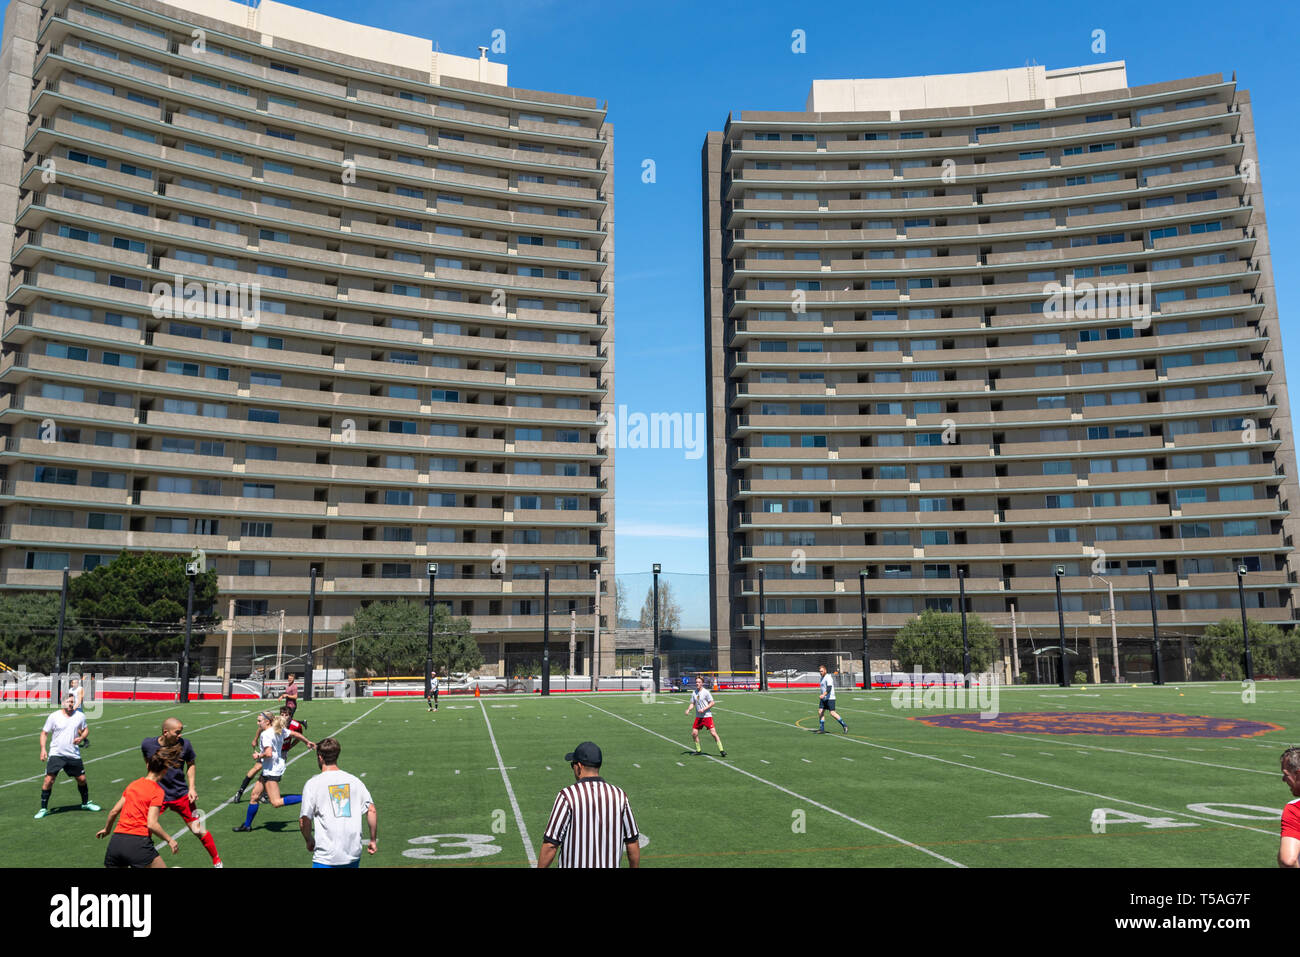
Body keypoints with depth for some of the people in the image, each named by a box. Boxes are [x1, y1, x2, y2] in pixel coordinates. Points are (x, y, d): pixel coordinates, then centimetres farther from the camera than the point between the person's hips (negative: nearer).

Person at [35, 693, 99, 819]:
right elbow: (44, 733, 2)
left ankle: (86, 803, 27)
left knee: (82, 779, 7)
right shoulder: (54, 716, -5)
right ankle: (43, 808, 3)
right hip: (56, 754, -2)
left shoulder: (80, 716, 1)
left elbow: (85, 729, 16)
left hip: (74, 755, 2)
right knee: (48, 780, -12)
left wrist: (81, 738, -6)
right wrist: (43, 749, -8)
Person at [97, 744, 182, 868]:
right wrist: (169, 840, -3)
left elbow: (114, 811, 17)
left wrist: (106, 829, 36)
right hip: (138, 842, -6)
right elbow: (152, 824, -14)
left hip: (115, 841, 6)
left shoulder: (133, 784, 12)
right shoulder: (158, 791, -7)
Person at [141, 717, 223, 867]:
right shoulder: (147, 744, -12)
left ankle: (217, 861, 22)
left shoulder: (184, 744, -12)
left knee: (198, 830, 4)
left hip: (181, 795, 0)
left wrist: (192, 787, -2)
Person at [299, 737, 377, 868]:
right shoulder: (354, 781, 5)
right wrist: (373, 840, 10)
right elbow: (372, 810, 1)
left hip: (326, 858, -4)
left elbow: (304, 821, -6)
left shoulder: (312, 784, -5)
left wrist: (309, 841, 13)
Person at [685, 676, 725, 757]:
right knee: (694, 733, 1)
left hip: (707, 716, -6)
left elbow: (712, 703, -9)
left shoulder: (706, 692, -9)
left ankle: (721, 750, -6)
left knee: (713, 733, -13)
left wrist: (703, 709, -18)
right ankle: (698, 750, 18)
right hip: (698, 716, 6)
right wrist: (688, 709, -4)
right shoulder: (694, 693, 8)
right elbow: (692, 703, 15)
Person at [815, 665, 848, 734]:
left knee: (832, 713, -11)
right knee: (820, 712, 0)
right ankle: (822, 729, 4)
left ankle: (844, 726, 1)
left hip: (830, 698, -9)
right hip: (823, 699, 9)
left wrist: (823, 695, -38)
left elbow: (829, 689, -25)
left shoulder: (828, 678, -13)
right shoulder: (822, 678, 16)